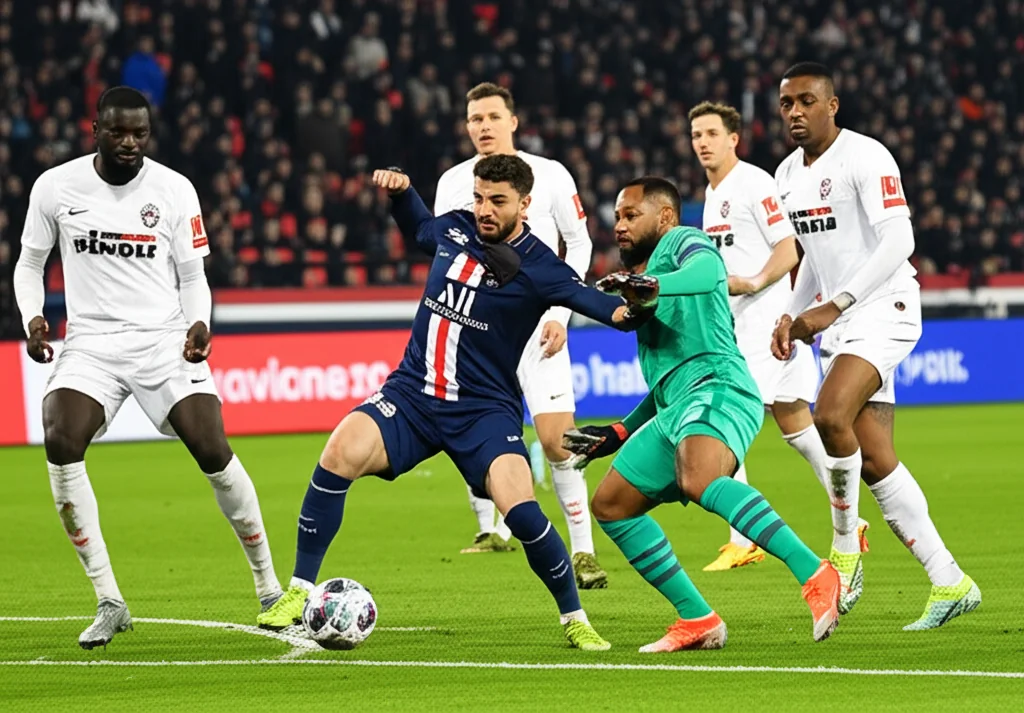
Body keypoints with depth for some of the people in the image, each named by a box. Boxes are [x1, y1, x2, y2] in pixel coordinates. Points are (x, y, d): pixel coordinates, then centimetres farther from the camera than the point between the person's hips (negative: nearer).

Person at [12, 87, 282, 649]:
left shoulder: (174, 190, 0)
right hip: (90, 343, 1)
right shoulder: (55, 187, 2)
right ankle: (109, 602, -13)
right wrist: (32, 318, -5)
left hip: (164, 339, 0)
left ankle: (270, 590, 4)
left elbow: (192, 276, 7)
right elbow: (30, 263, 14)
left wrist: (198, 323, -13)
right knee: (60, 443, -24)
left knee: (212, 449, -15)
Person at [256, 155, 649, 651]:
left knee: (521, 512, -23)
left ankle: (575, 620, 3)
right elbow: (417, 227, 30)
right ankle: (300, 592, -12)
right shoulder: (454, 229, 6)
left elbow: (596, 302, -20)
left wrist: (627, 310, -42)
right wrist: (400, 192, 13)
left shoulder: (538, 269, -9)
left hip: (484, 411, -3)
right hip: (412, 393, 3)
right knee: (340, 453, -24)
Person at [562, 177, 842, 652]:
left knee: (699, 481, -37)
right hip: (674, 410, 10)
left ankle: (815, 576, -43)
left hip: (717, 388, -10)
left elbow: (707, 272, -22)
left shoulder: (684, 243, 5)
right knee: (610, 505, 10)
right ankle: (698, 621, 7)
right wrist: (619, 434, 33)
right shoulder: (641, 277, 32)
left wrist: (650, 286, -38)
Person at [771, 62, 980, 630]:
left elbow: (898, 242, -21)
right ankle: (950, 583, 9)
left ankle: (846, 552, -14)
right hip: (839, 321, 9)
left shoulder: (865, 158, -12)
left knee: (830, 415, -29)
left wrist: (834, 305, -25)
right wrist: (792, 316, 12)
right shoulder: (788, 174, 14)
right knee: (875, 461, 3)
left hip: (884, 307, -9)